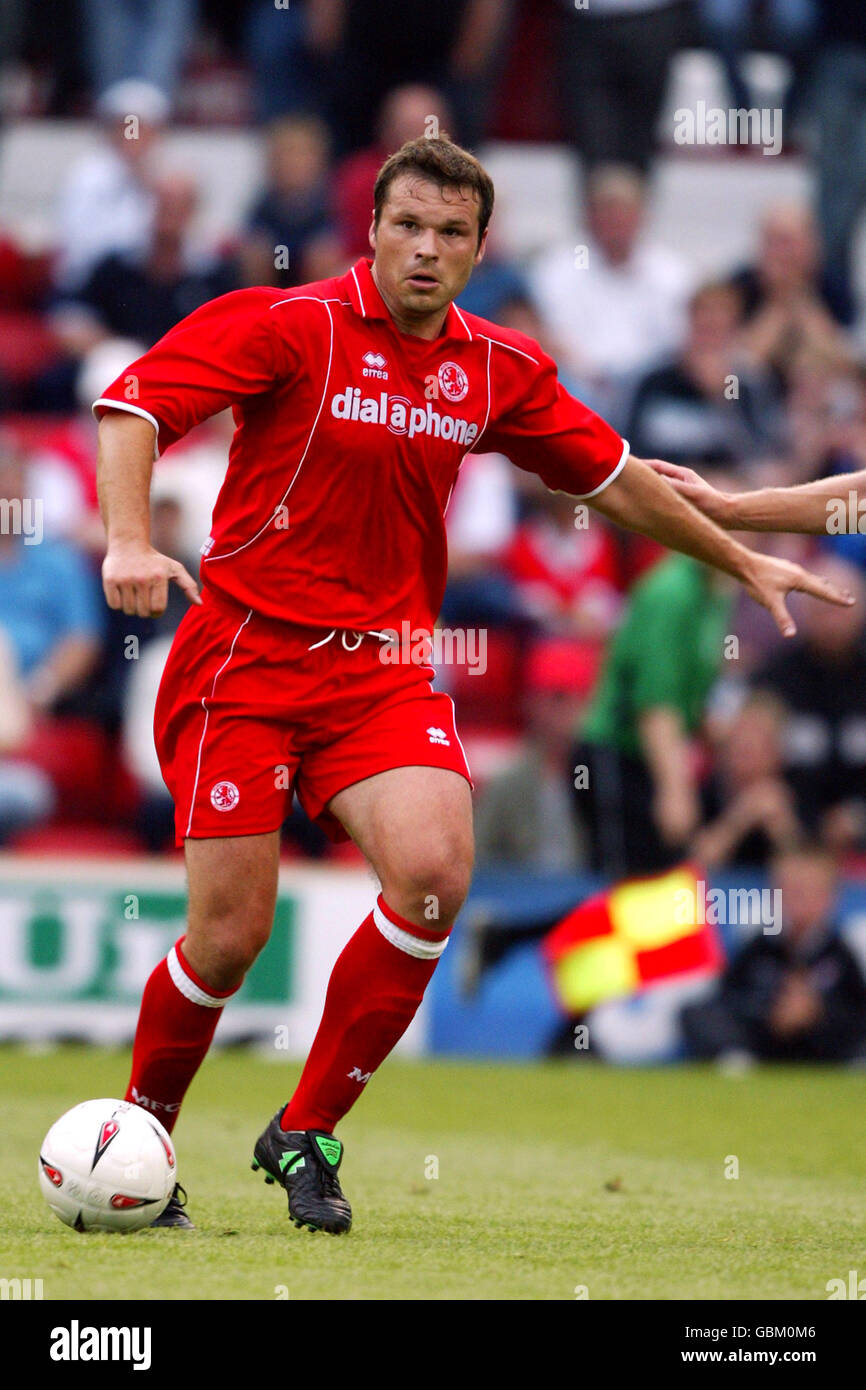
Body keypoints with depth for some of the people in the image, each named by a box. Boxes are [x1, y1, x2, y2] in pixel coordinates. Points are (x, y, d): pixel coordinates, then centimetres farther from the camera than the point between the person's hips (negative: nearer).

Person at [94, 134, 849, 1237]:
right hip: (243, 653, -4)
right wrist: (130, 542, -31)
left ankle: (307, 1132, -5)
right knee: (230, 936, -9)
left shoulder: (498, 370, 7)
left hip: (383, 669, 4)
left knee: (433, 870, -21)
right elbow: (131, 408, -15)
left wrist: (742, 561, 27)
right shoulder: (290, 325, -9)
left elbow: (614, 480, 21)